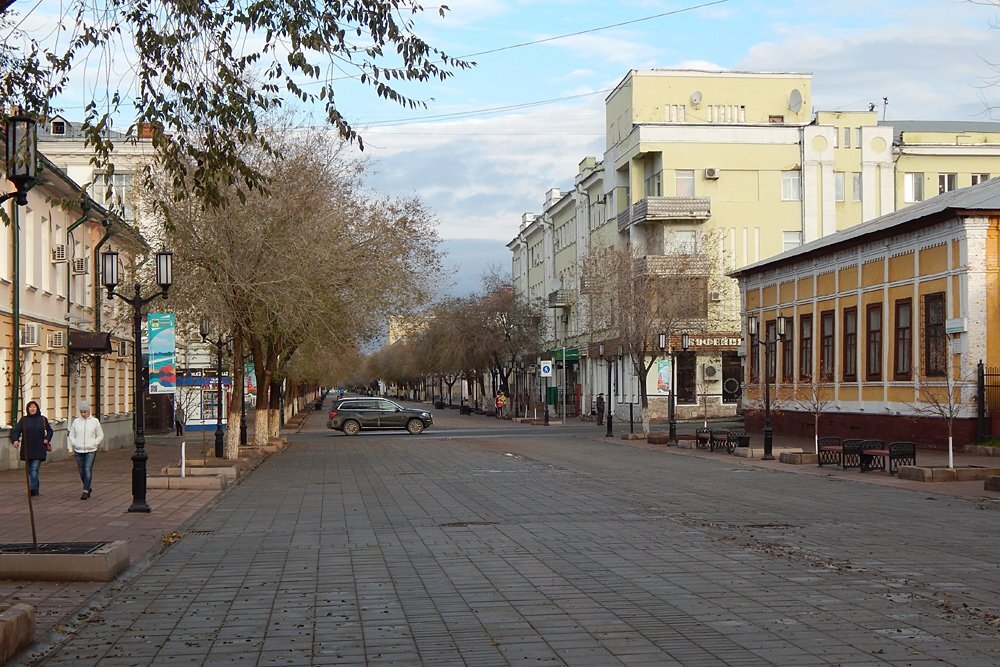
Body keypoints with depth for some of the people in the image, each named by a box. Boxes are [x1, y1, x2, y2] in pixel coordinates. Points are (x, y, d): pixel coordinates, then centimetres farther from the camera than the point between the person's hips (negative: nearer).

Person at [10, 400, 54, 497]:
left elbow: (49, 430, 18)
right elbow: (16, 431, -1)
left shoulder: (42, 419, 6)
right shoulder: (23, 420, 6)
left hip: (38, 449, -2)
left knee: (35, 469, -14)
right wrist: (15, 440, -19)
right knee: (29, 471, 9)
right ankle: (35, 489, 20)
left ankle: (33, 489, -21)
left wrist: (47, 439, 1)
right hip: (27, 449, 2)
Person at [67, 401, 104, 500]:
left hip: (91, 451, -3)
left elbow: (100, 435, 8)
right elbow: (71, 435, 13)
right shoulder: (76, 422, 6)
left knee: (88, 470, -12)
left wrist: (94, 444, -4)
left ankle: (85, 491, -10)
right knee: (81, 471, 9)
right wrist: (74, 445, -1)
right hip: (78, 451, 3)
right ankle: (87, 488, 28)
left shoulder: (95, 421, 2)